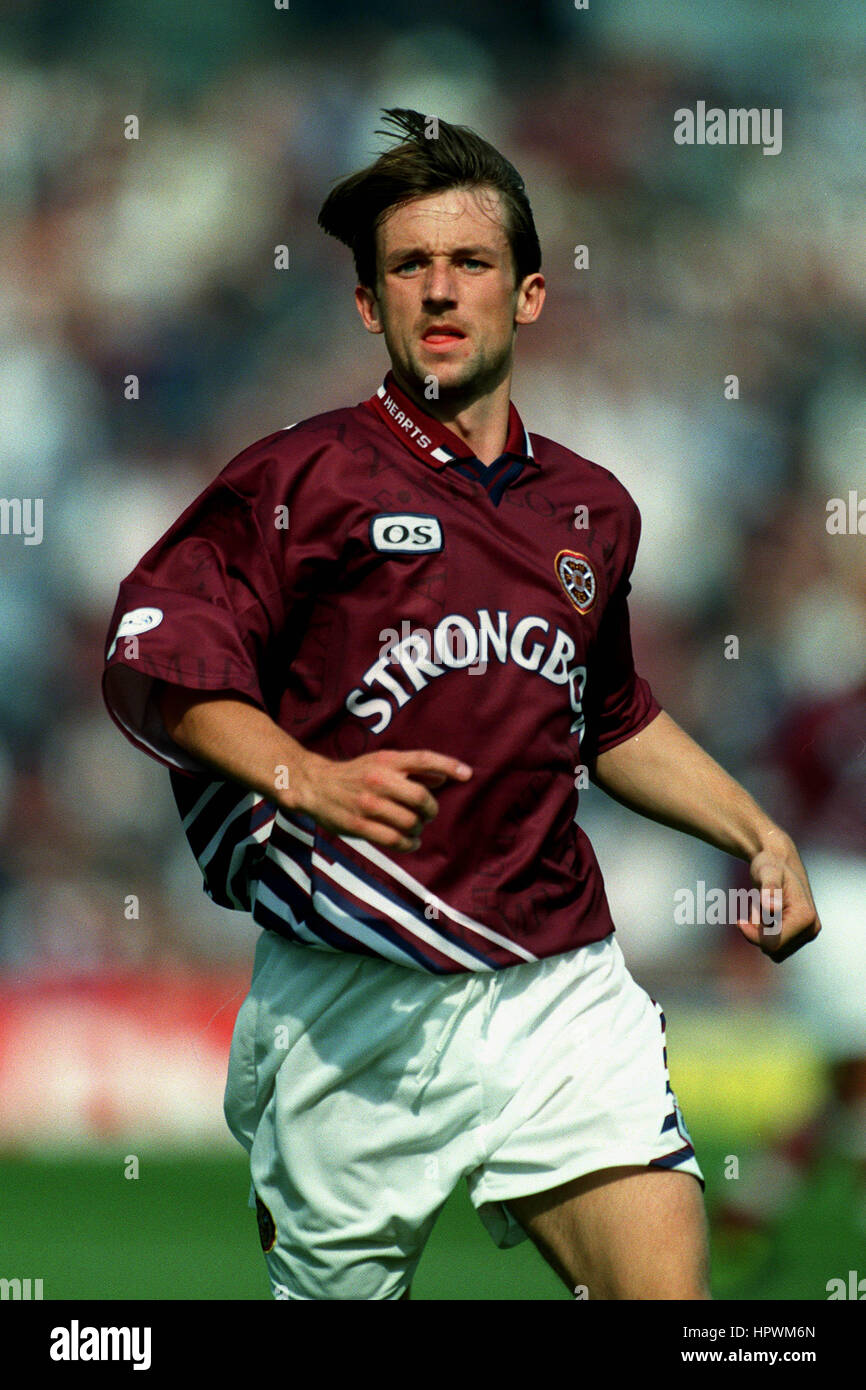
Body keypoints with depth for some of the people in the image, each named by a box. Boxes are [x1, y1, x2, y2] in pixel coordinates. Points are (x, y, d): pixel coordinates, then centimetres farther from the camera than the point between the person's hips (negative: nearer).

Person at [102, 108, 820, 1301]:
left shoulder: (591, 511, 18)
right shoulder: (305, 478, 0)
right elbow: (156, 654, -10)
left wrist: (758, 836, 25)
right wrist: (306, 780, -22)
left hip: (559, 988, 4)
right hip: (357, 1010, -4)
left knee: (667, 1279, -15)